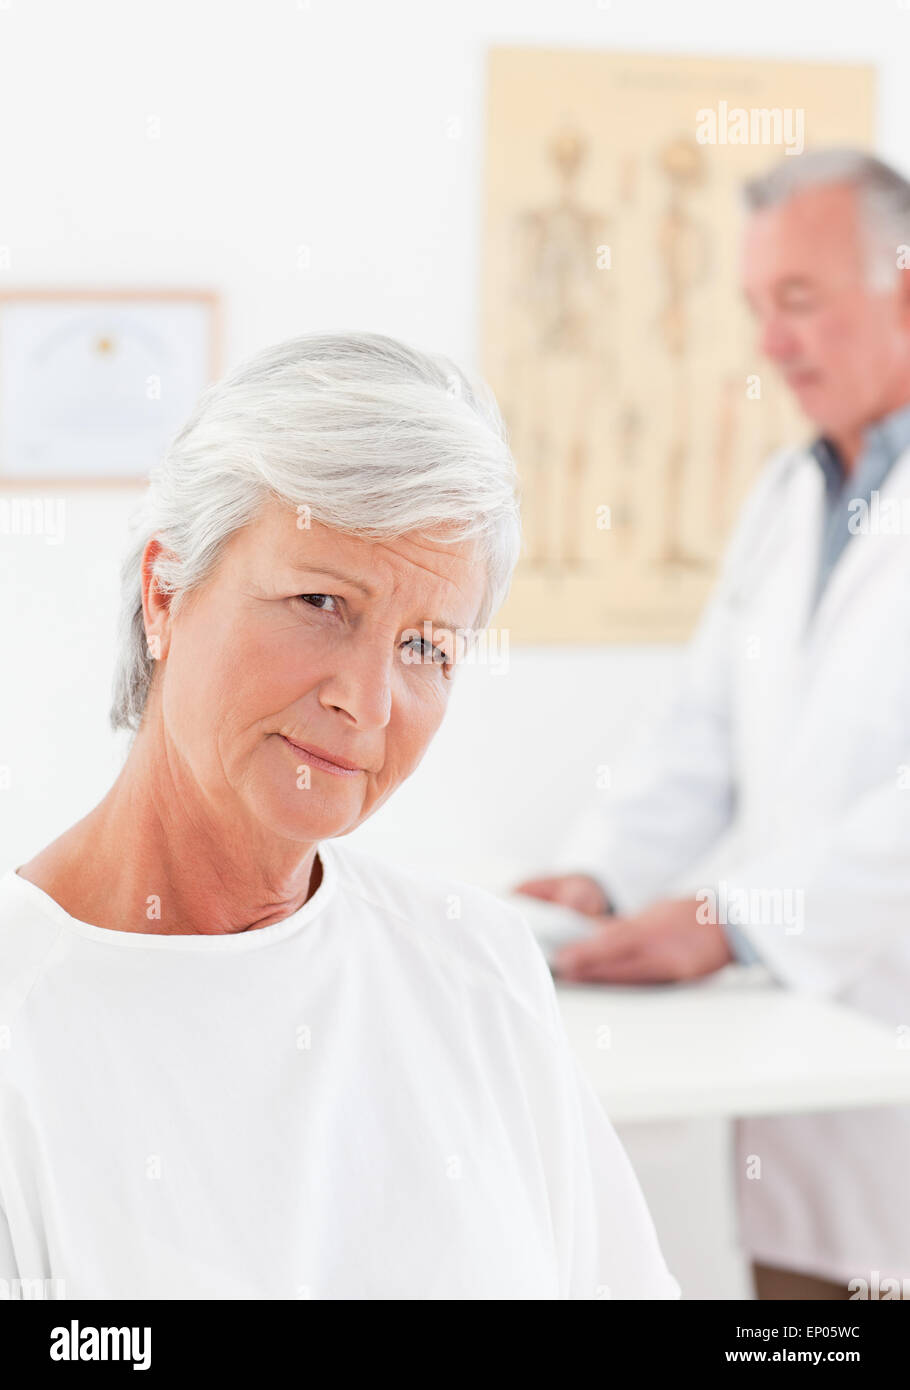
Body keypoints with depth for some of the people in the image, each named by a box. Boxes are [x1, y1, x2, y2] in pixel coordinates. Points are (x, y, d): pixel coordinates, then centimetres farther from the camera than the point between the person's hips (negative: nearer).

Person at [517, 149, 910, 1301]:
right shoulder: (785, 499, 17)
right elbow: (703, 736, 16)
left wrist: (733, 918, -23)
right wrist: (600, 875, 0)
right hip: (799, 1048, 7)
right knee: (795, 1264, 6)